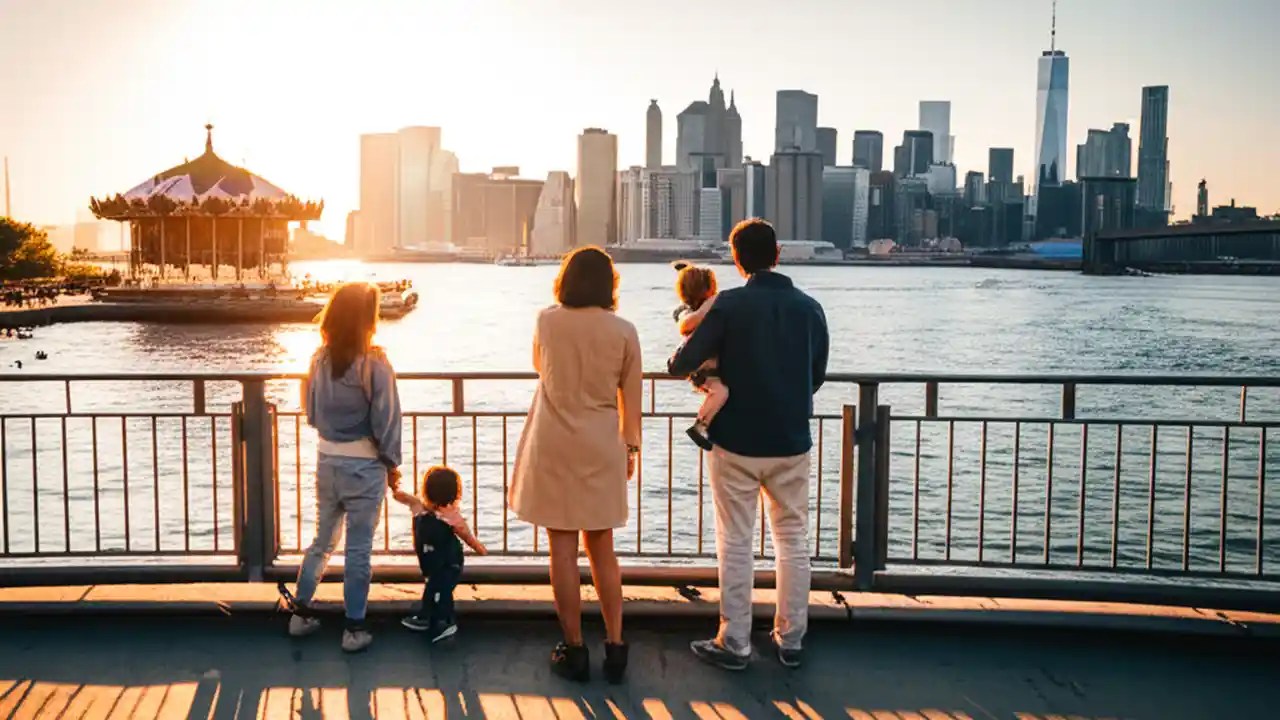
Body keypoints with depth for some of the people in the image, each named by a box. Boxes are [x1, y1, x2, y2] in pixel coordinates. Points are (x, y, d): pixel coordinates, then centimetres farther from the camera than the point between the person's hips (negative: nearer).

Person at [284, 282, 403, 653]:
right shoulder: (374, 364, -16)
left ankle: (300, 615, 29)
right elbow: (386, 421, -12)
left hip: (326, 460, 5)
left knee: (322, 541, 20)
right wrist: (393, 464, -1)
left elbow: (310, 411, 7)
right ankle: (354, 629, 12)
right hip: (363, 465, -5)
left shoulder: (320, 359, -1)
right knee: (358, 549, 5)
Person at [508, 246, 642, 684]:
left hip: (553, 446, -1)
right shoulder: (623, 331, -5)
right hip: (601, 448, 1)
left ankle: (574, 650, 9)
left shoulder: (546, 321, -3)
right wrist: (631, 446, 12)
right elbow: (630, 398, 1)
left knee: (562, 548, 5)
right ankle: (615, 646, 13)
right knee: (602, 548, 13)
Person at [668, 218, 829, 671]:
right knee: (793, 541, 14)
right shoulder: (809, 308, 1)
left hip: (737, 443, -3)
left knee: (735, 544, 6)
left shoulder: (729, 305, -11)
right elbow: (817, 377, 11)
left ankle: (734, 643, 13)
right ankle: (791, 641, 21)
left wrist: (676, 363, 12)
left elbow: (684, 364, -11)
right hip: (791, 444, 3)